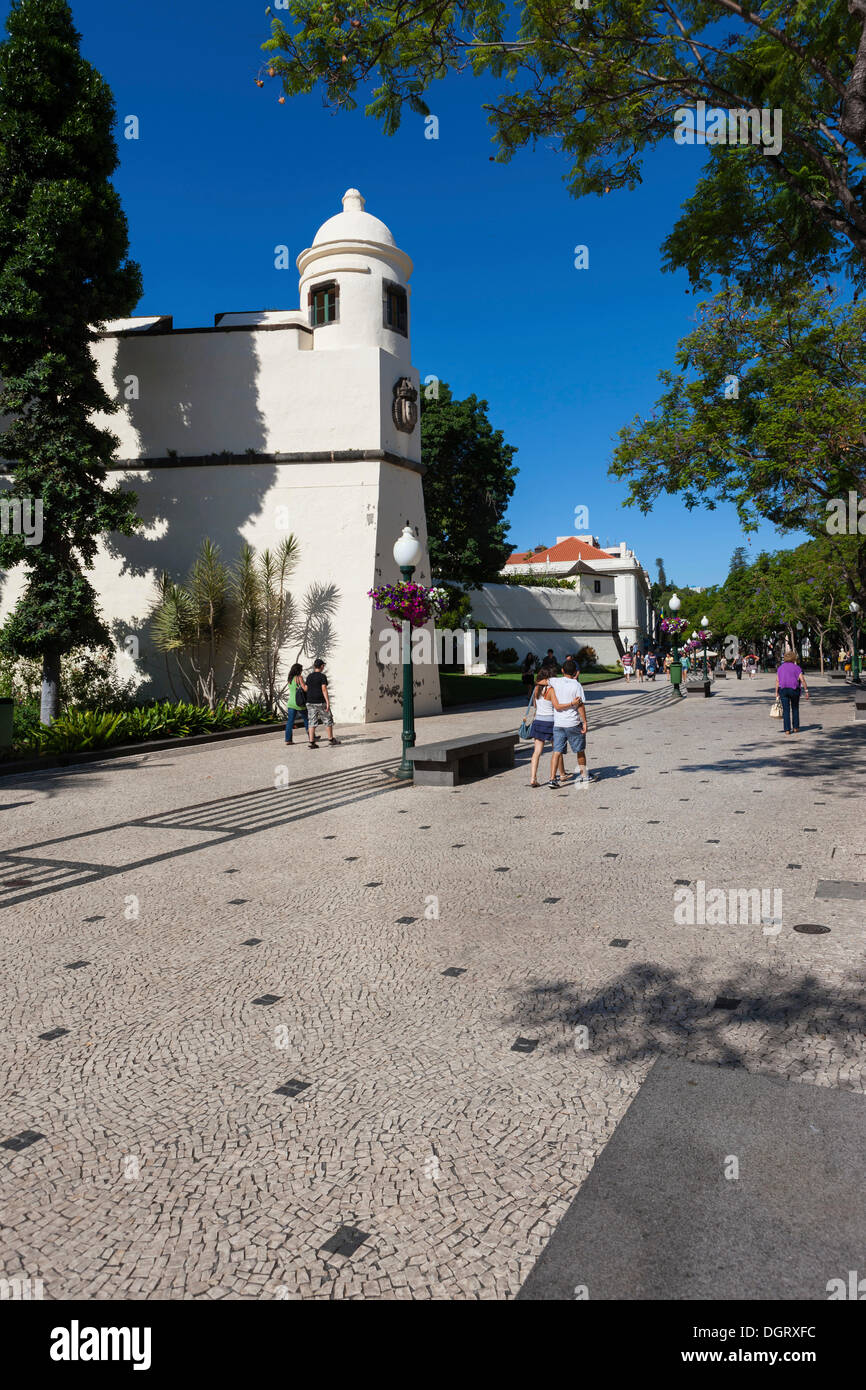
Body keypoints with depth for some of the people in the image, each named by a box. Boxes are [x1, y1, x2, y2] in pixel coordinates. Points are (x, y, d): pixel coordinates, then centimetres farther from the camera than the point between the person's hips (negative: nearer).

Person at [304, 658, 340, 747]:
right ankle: (331, 739, 16)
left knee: (312, 722, 4)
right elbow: (324, 690, -16)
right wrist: (328, 703, -16)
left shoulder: (309, 677, 9)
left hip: (310, 702, 6)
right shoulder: (322, 676, -10)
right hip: (321, 703, -6)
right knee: (328, 720, 9)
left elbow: (306, 689, 13)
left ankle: (312, 742, -1)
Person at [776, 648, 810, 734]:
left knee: (786, 710, 2)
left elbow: (777, 681, 2)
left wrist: (777, 692, 4)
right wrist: (806, 691, -7)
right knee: (795, 708, 16)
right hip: (794, 690, -1)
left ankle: (787, 729, -3)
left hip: (783, 689, 1)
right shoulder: (796, 668, -1)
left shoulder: (780, 668, 7)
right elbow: (802, 680, -9)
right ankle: (795, 727, 19)